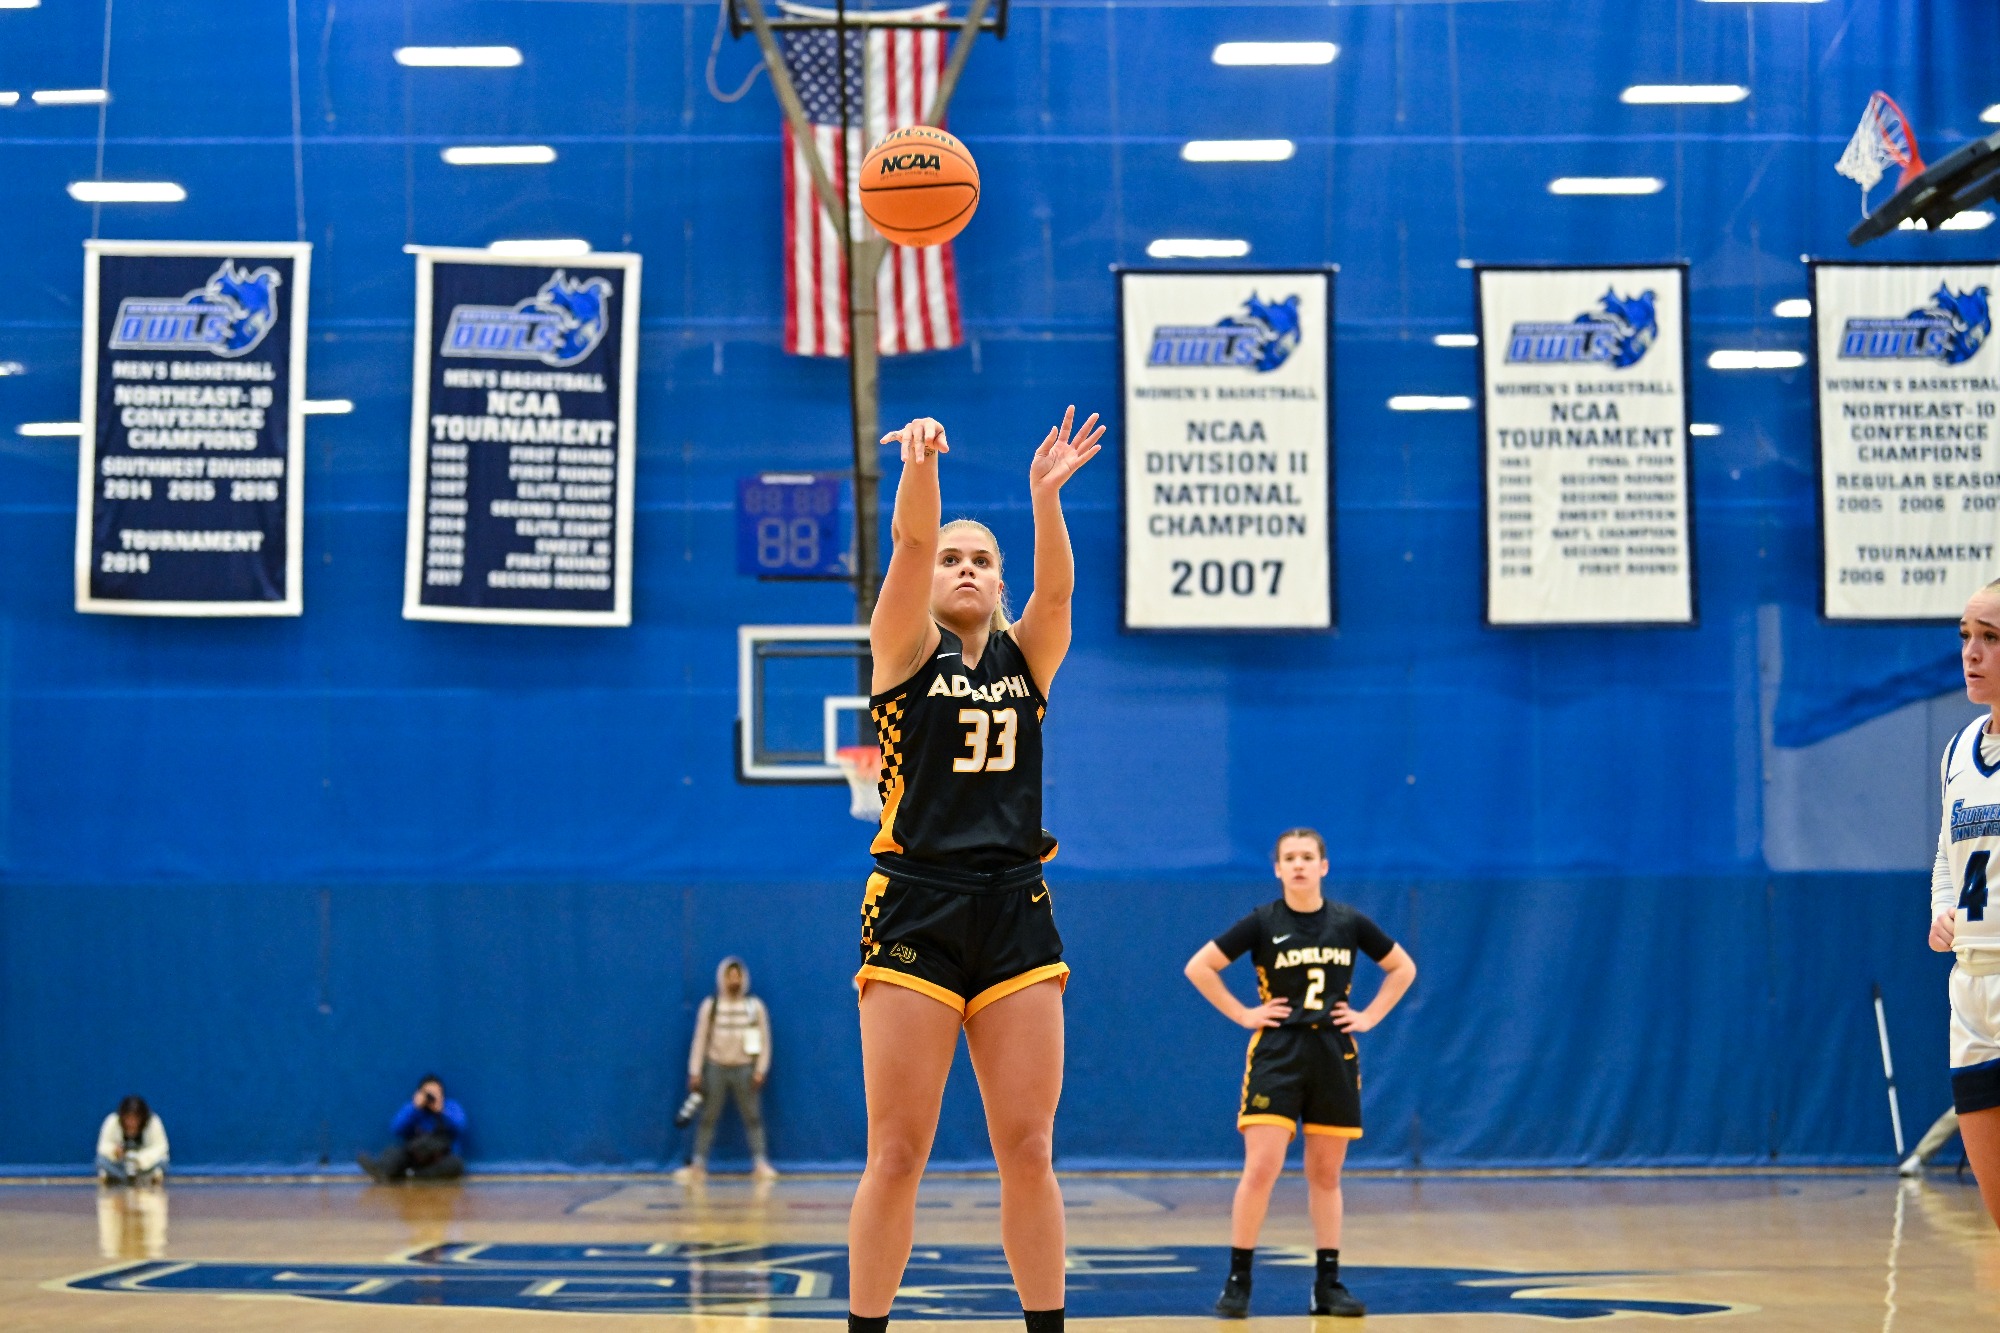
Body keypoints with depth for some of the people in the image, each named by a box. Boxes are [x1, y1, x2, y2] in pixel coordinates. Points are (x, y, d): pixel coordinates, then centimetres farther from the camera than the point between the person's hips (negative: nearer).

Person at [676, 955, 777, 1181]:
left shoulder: (755, 1006, 1)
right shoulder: (710, 1006, 2)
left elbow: (764, 1040, 3)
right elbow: (699, 1040, 3)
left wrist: (760, 1071, -4)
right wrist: (695, 1073, -1)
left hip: (745, 1069, 0)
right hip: (716, 1067, 0)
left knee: (753, 1117, -2)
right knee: (707, 1118, 3)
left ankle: (760, 1164, 0)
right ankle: (698, 1164, 7)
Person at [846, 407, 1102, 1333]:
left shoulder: (1026, 658, 12)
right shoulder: (904, 650, 6)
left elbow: (1057, 589, -8)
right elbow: (909, 544, -12)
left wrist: (1045, 497, -26)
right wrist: (919, 469, -30)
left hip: (1014, 911, 3)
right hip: (915, 906, -3)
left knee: (1027, 1149, 3)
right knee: (897, 1153, -3)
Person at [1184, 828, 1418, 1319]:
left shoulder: (1349, 923, 3)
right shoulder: (1262, 922, -4)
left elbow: (1403, 968, 14)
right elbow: (1199, 967, -1)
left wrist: (1370, 1016, 4)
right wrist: (1242, 1013, -6)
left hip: (1334, 1057, 3)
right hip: (1277, 1055, -3)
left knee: (1325, 1174, 8)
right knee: (1261, 1168, -12)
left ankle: (1327, 1284, 15)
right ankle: (1237, 1282, -4)